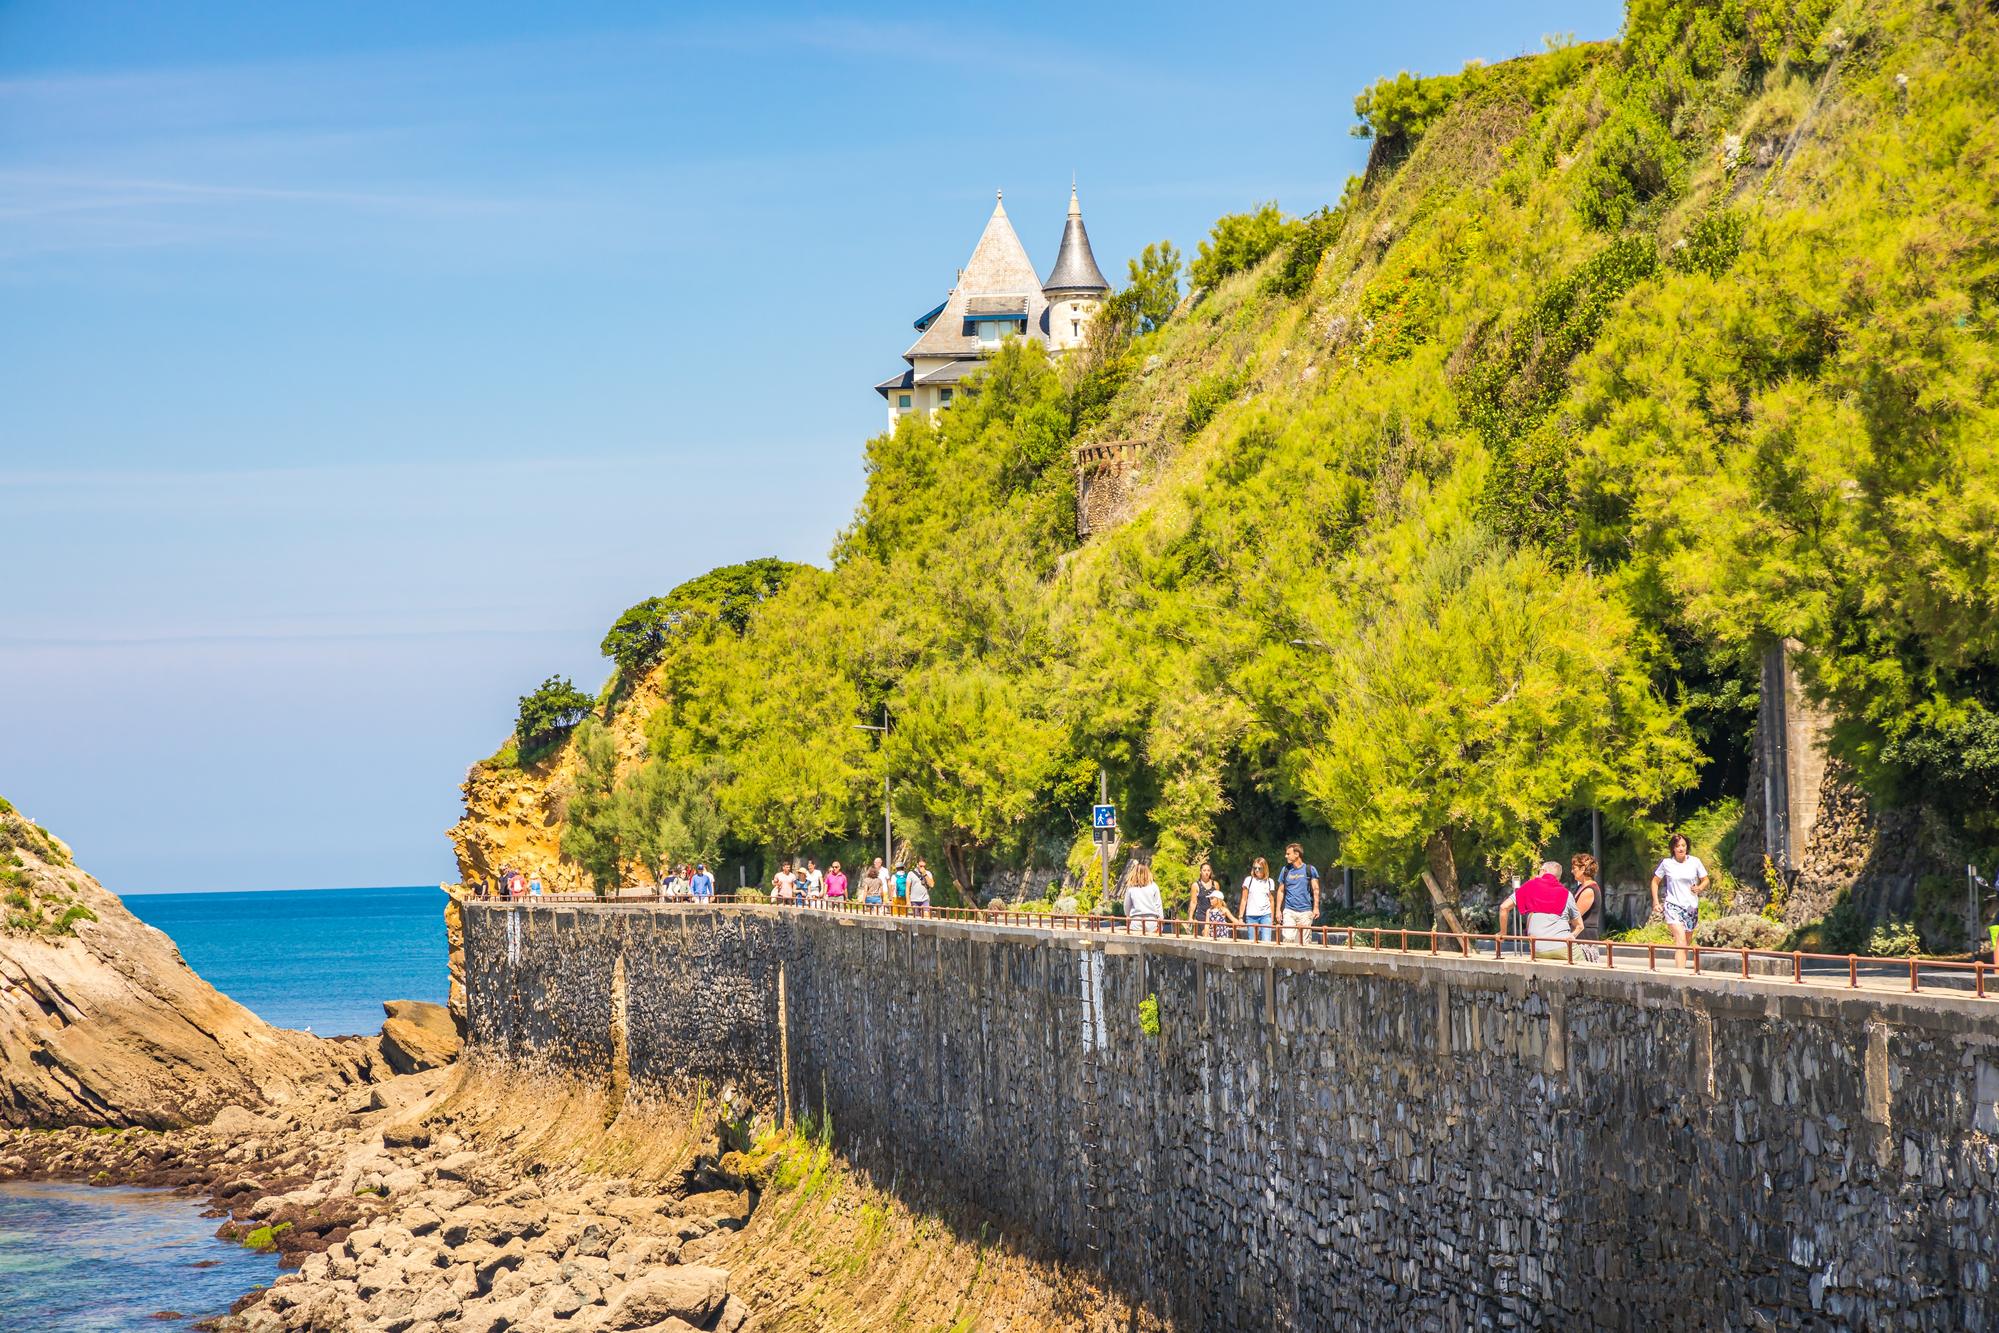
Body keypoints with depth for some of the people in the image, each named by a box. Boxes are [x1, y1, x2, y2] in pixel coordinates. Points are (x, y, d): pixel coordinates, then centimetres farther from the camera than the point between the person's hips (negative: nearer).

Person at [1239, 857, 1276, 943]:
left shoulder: (1270, 882, 7)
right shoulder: (1249, 880, 5)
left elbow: (1271, 901, 12)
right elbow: (1244, 900, 6)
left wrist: (1272, 918, 10)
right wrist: (1240, 917, 2)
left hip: (1266, 915, 0)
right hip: (1251, 916, 0)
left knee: (1266, 942, -13)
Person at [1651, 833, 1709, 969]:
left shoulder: (1695, 862, 2)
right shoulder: (1666, 863, -1)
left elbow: (1705, 880, 12)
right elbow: (1655, 882, 11)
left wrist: (1700, 888, -11)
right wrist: (1656, 902, 3)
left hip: (1691, 907, 3)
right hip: (1673, 906, -3)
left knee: (1686, 943, 11)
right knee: (1680, 940, -20)